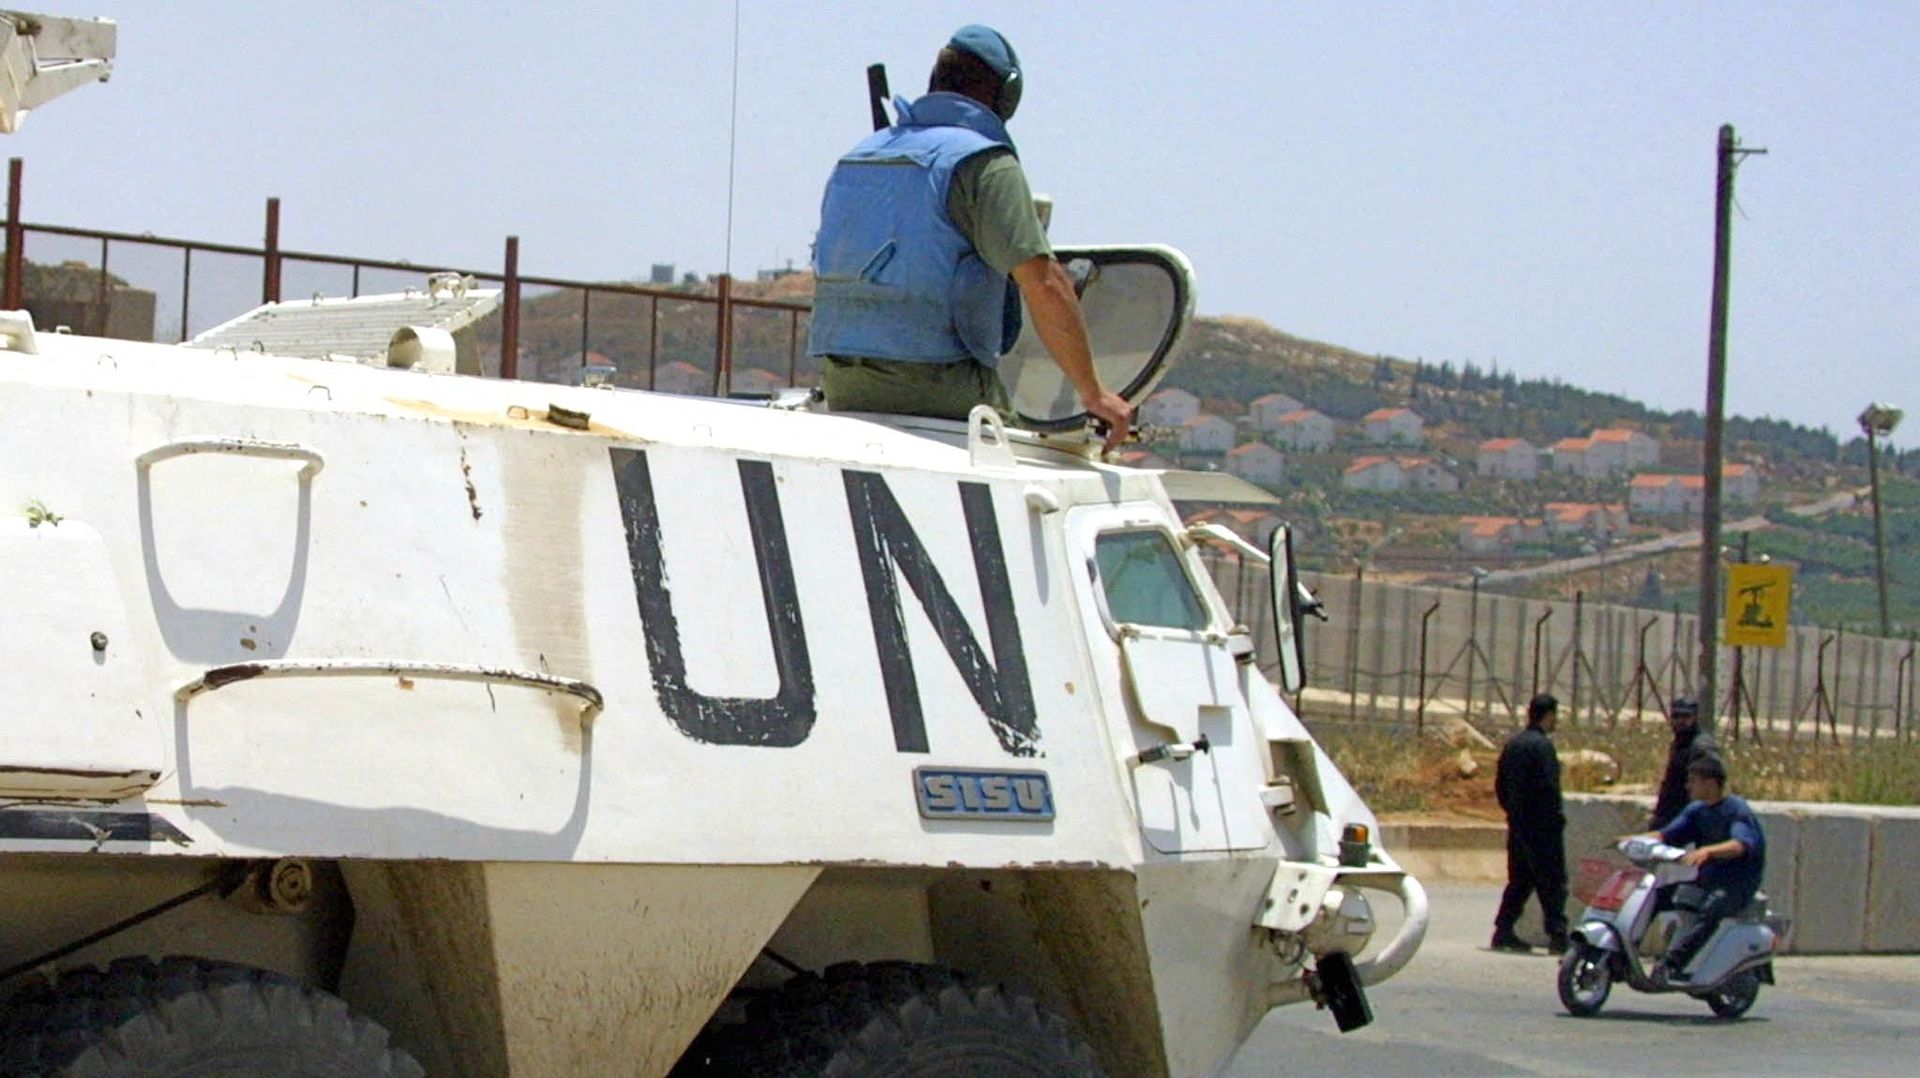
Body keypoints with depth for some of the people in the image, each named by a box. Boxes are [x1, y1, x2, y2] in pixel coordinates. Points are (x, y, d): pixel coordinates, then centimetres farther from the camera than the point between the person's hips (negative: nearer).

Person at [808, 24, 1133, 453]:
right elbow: (1044, 284, -15)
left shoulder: (855, 158, 16)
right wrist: (1093, 393, -8)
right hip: (944, 393, -7)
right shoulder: (984, 163, -7)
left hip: (843, 387, 7)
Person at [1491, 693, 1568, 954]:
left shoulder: (1512, 744, 12)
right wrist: (1556, 818, -11)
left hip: (1517, 823, 8)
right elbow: (1548, 786, -19)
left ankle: (1503, 931, 11)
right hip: (1542, 825, -8)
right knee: (1553, 883, -4)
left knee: (1519, 881, 13)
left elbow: (1500, 784, 16)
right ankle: (1557, 935, -6)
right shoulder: (1542, 745, -14)